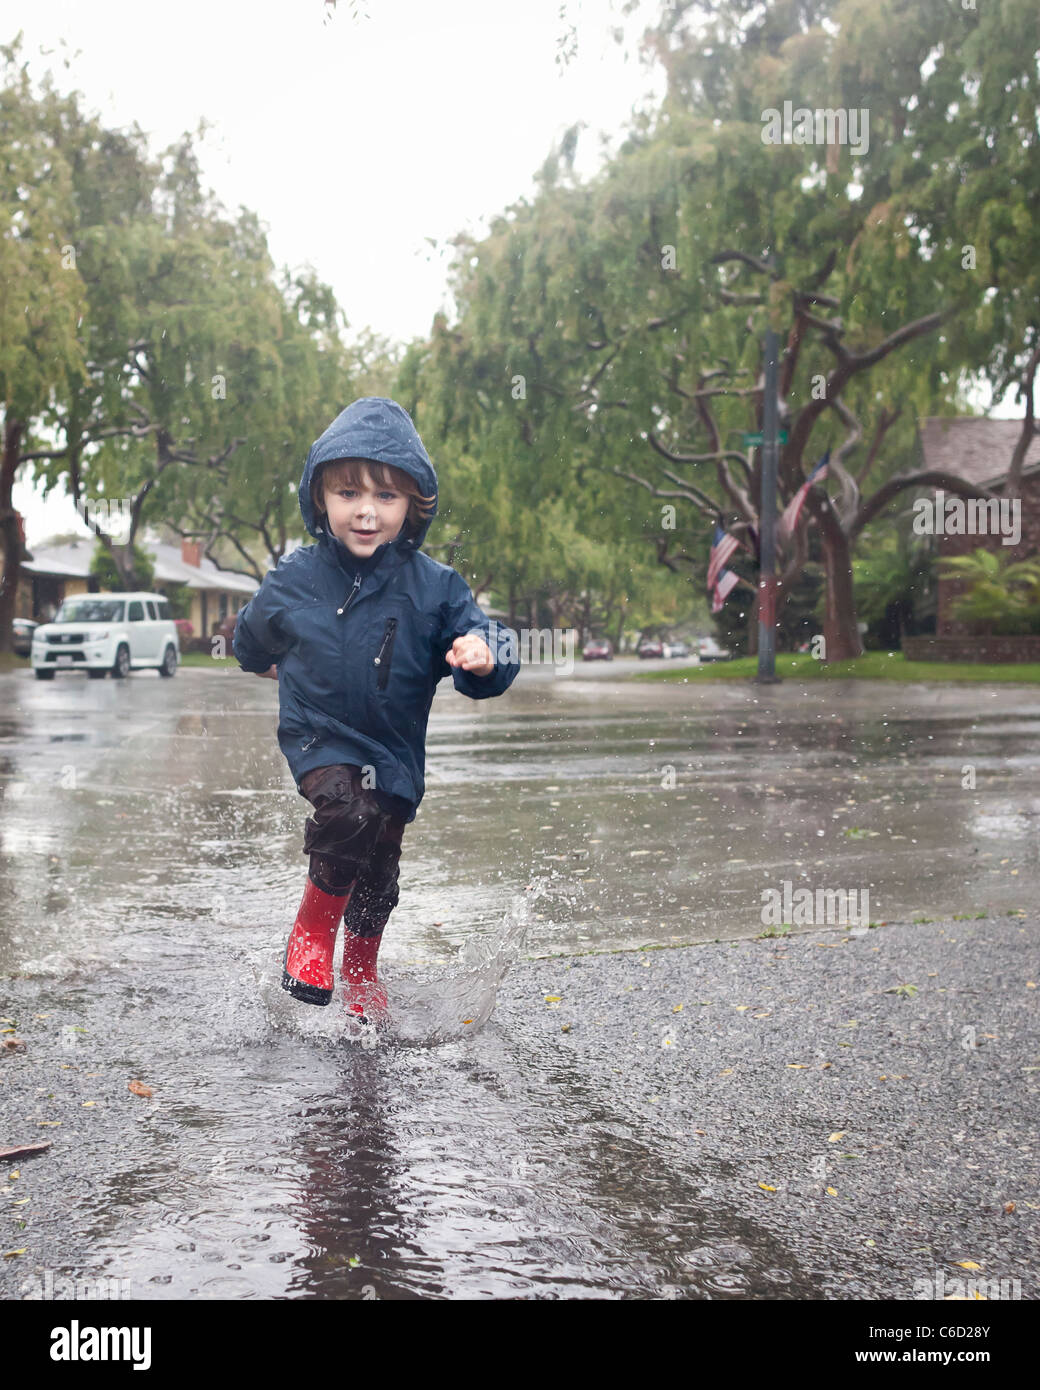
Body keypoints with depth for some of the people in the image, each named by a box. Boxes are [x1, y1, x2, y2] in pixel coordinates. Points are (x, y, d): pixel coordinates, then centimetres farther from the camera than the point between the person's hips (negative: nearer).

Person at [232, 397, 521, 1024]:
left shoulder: (434, 586, -12)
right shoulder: (293, 580, -8)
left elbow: (477, 637, -18)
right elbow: (253, 638, 13)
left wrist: (483, 657, -39)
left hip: (394, 749, 2)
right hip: (318, 737, -2)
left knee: (379, 874, 15)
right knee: (349, 812, -32)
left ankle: (361, 971, 43)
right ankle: (312, 933, -7)